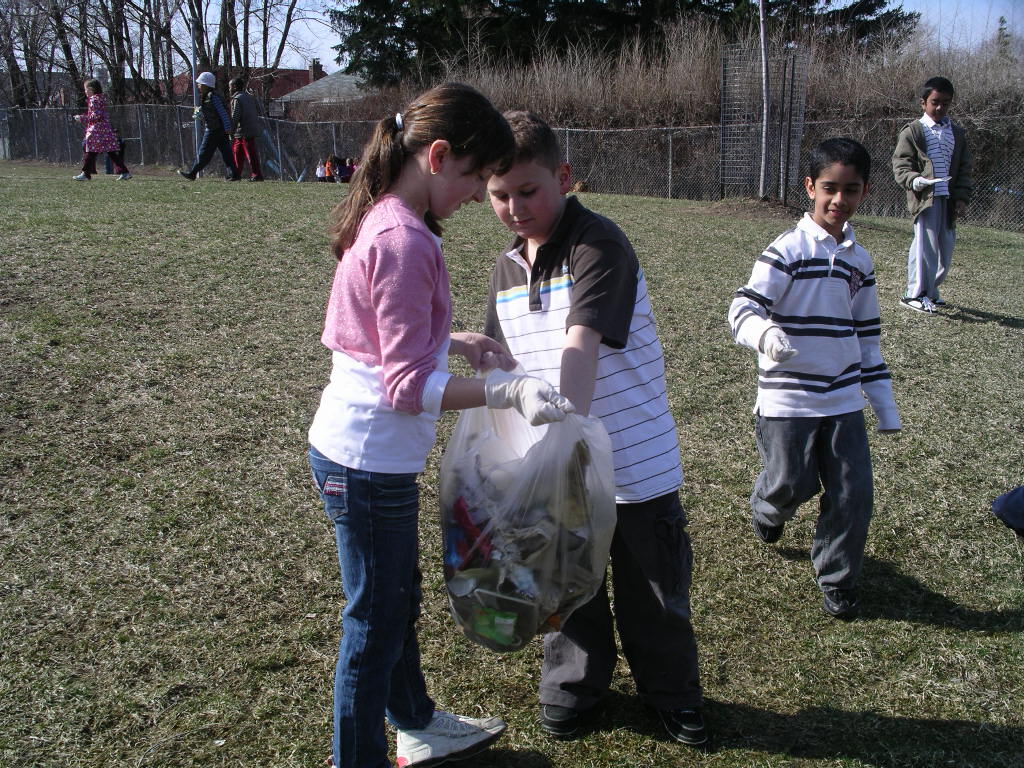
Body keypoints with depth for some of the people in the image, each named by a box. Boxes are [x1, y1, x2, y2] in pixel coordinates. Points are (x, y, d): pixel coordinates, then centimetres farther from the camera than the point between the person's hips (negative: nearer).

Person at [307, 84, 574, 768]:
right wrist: (508, 391, -31)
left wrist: (455, 342, 14)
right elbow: (408, 386, -25)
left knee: (398, 599, 26)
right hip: (370, 461, -10)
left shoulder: (381, 220, 7)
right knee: (375, 622, 6)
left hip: (357, 450, 10)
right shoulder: (405, 241, -24)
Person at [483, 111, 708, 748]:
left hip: (637, 462, -5)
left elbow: (581, 348, -30)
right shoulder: (506, 269, 6)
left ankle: (673, 692, 37)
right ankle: (575, 683, 42)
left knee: (654, 590, 12)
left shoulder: (598, 245, -16)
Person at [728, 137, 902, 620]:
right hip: (788, 396, -5)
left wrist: (885, 406, 17)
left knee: (854, 493, 3)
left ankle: (836, 579, 23)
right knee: (792, 482, 3)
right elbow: (744, 308, -18)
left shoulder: (858, 260, 10)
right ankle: (768, 510, 41)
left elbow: (867, 335, 17)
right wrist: (765, 335, -41)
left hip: (843, 398, 5)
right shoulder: (789, 249, -9)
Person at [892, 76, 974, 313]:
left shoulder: (957, 133, 16)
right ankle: (915, 294, -3)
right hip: (924, 197, -6)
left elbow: (964, 169, 16)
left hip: (948, 199, 6)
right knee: (925, 244, -10)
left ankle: (931, 290, 23)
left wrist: (962, 197, 5)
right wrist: (913, 180, -23)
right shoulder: (913, 131, 1)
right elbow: (900, 164, -4)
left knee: (945, 246, 8)